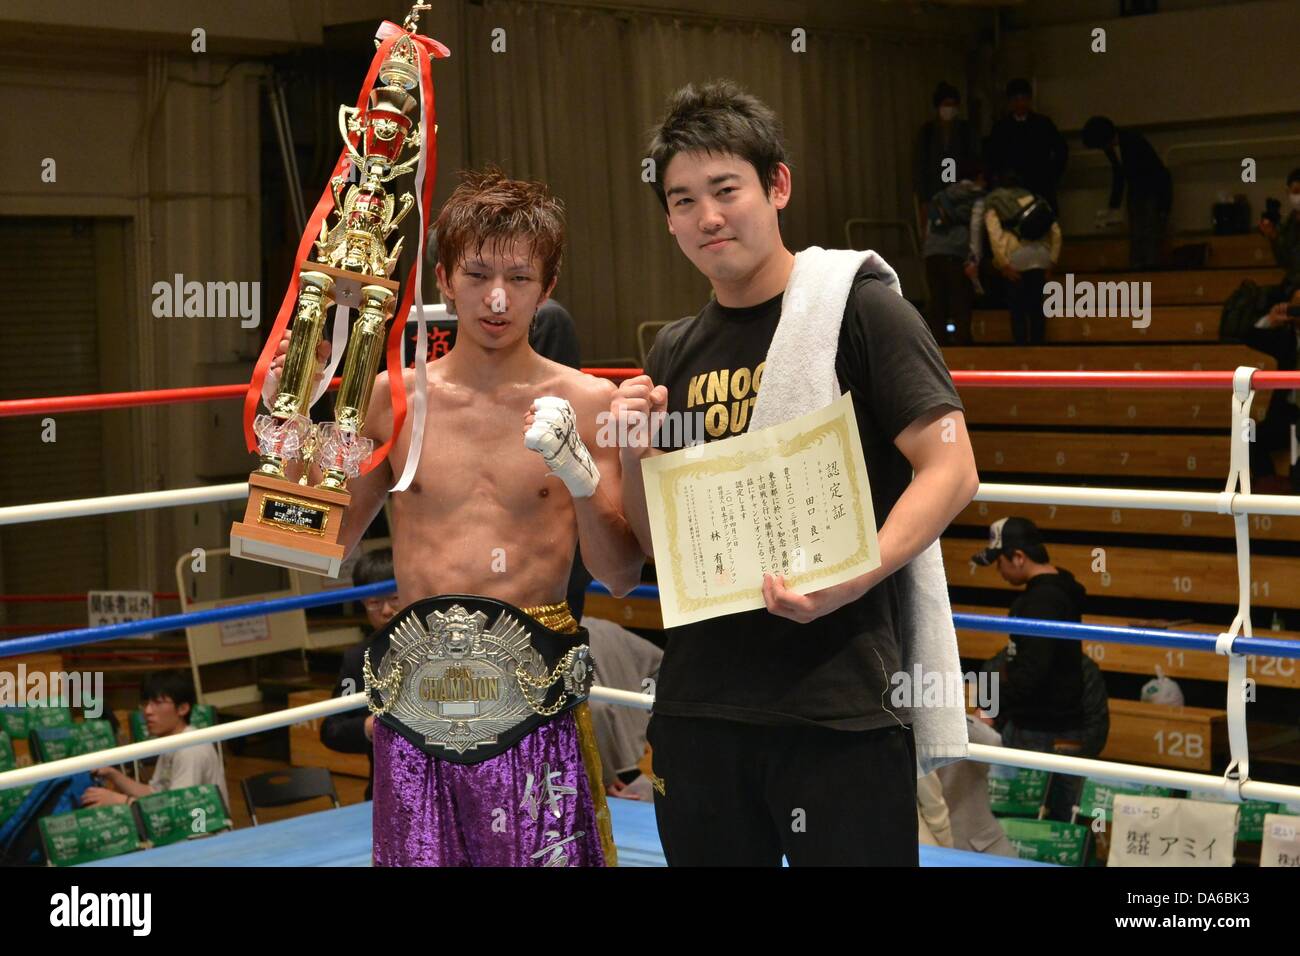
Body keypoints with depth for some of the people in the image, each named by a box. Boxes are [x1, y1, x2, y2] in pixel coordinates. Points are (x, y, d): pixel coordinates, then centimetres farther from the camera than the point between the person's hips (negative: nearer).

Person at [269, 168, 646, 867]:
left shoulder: (586, 403, 1)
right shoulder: (392, 397, 6)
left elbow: (620, 577, -1)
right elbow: (326, 544, 13)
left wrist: (579, 473, -16)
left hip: (534, 691, -1)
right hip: (418, 697, 2)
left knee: (548, 853, -4)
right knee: (418, 855, 4)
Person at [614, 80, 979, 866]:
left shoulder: (858, 307, -4)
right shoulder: (674, 354, 11)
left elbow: (951, 470, -10)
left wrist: (846, 582, -22)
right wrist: (636, 458, -4)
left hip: (838, 705, -5)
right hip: (698, 703, 5)